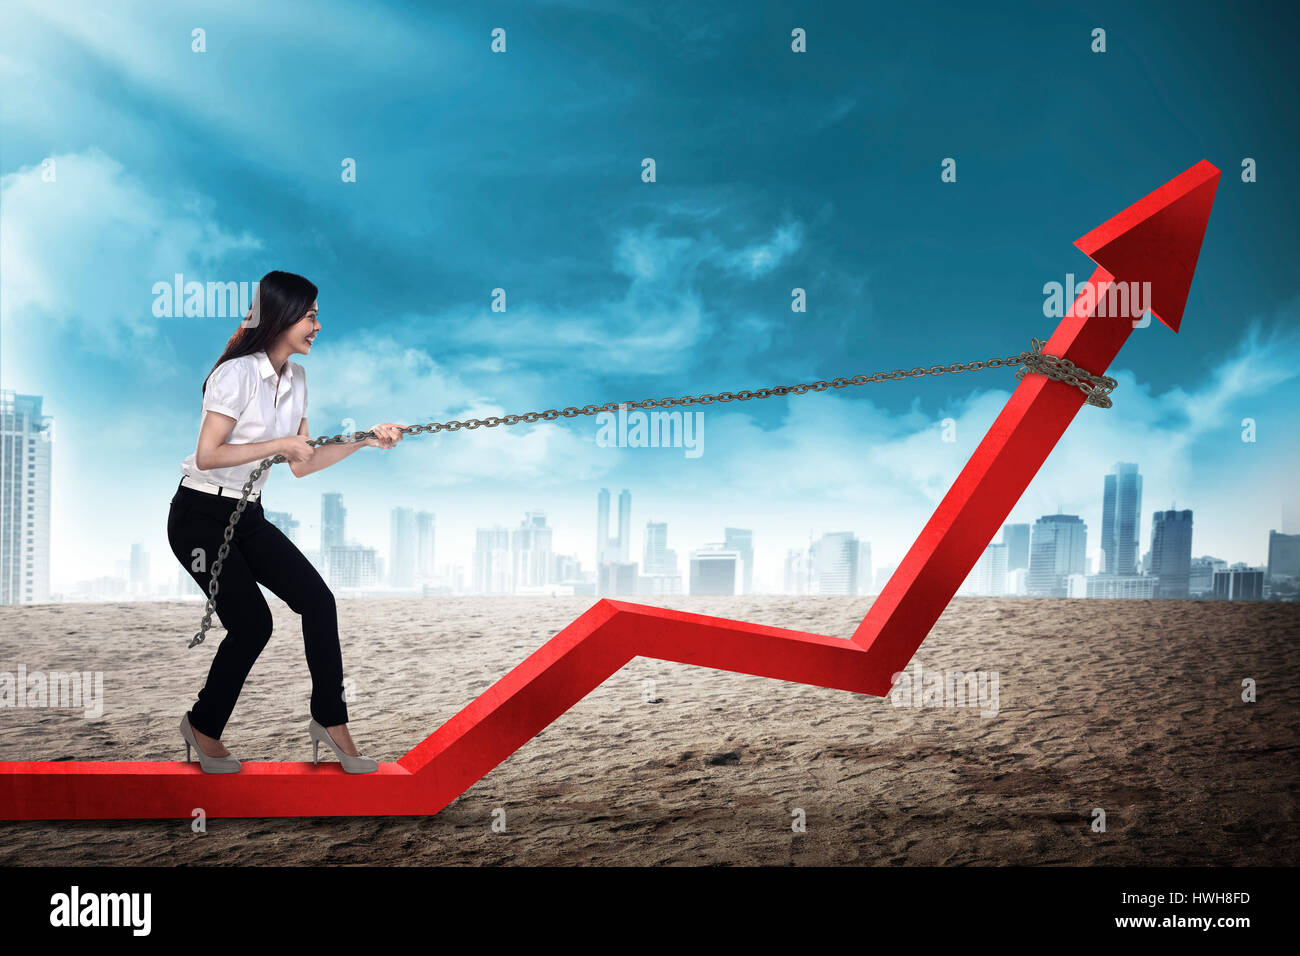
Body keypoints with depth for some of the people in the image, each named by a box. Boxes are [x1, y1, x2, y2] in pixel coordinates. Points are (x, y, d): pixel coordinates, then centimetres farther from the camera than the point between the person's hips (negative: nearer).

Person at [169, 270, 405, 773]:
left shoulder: (294, 379, 7)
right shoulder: (237, 373, -18)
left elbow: (301, 464, 8)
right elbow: (207, 456, -23)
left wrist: (367, 440, 1)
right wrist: (280, 443, -23)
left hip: (248, 516, 7)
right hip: (199, 516, -7)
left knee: (317, 600, -7)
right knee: (252, 623, -11)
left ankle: (330, 721, 4)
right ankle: (203, 727, 13)